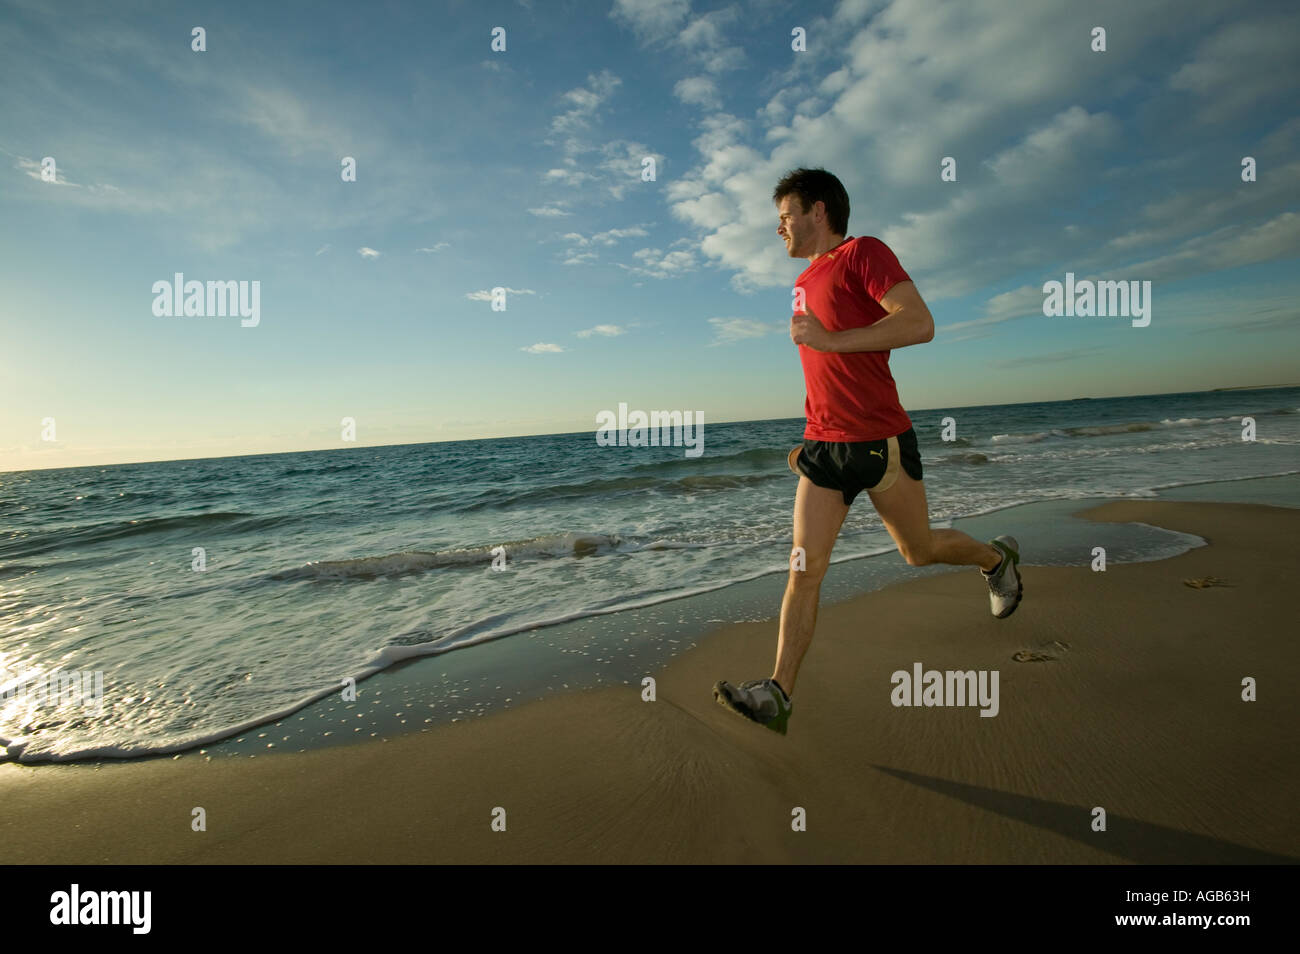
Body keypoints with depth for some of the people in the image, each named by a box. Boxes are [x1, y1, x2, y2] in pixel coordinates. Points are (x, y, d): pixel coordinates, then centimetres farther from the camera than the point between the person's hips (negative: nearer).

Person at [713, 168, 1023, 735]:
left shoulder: (863, 253, -6)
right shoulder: (805, 282, 18)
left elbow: (920, 324, -19)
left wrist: (829, 340, -21)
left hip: (880, 441, -6)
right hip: (824, 449, 6)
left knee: (919, 550, 12)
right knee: (804, 570, -3)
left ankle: (996, 559, 44)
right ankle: (778, 695, -3)